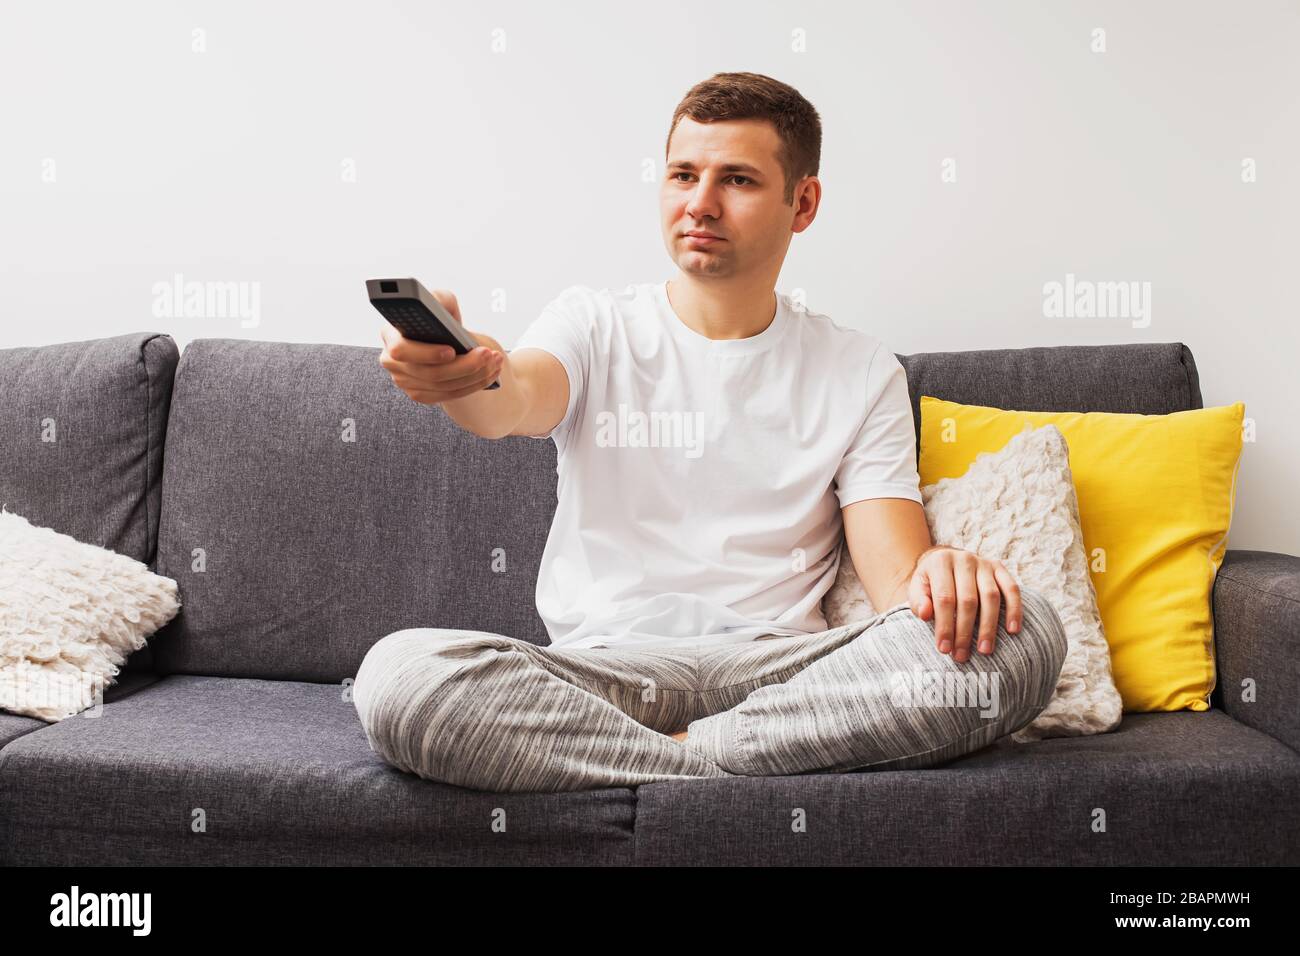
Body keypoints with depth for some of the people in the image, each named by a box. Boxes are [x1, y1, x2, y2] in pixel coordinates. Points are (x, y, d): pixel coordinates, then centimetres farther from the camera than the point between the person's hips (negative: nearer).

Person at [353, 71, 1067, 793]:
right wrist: (458, 371, -38)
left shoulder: (861, 372, 13)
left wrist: (941, 575, -22)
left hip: (778, 670, 1)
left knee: (1022, 634, -25)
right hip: (599, 668, -1)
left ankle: (685, 757, -19)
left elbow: (897, 575, 4)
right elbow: (516, 402, -13)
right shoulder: (595, 325, 11)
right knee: (396, 674, -30)